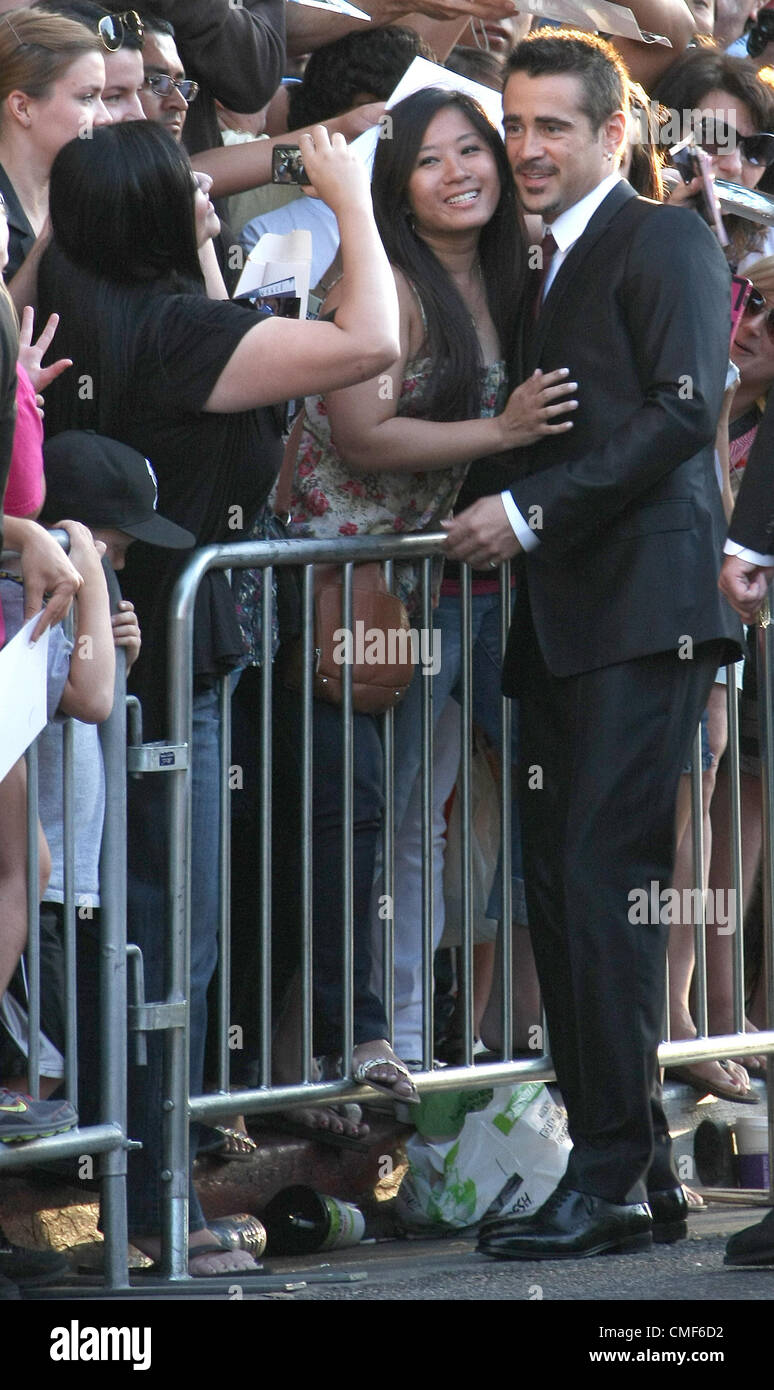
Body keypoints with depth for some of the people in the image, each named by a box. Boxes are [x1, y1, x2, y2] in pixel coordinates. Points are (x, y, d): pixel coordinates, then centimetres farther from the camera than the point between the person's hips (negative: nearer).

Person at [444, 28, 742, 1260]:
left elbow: (682, 411, -14)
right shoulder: (552, 271, 24)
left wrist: (529, 509, -16)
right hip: (565, 624, 9)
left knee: (602, 887, -13)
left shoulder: (666, 242, -3)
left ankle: (613, 1178, -13)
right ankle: (639, 1182, 9)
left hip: (642, 606, -9)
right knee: (561, 893, 6)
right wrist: (495, 524, 8)